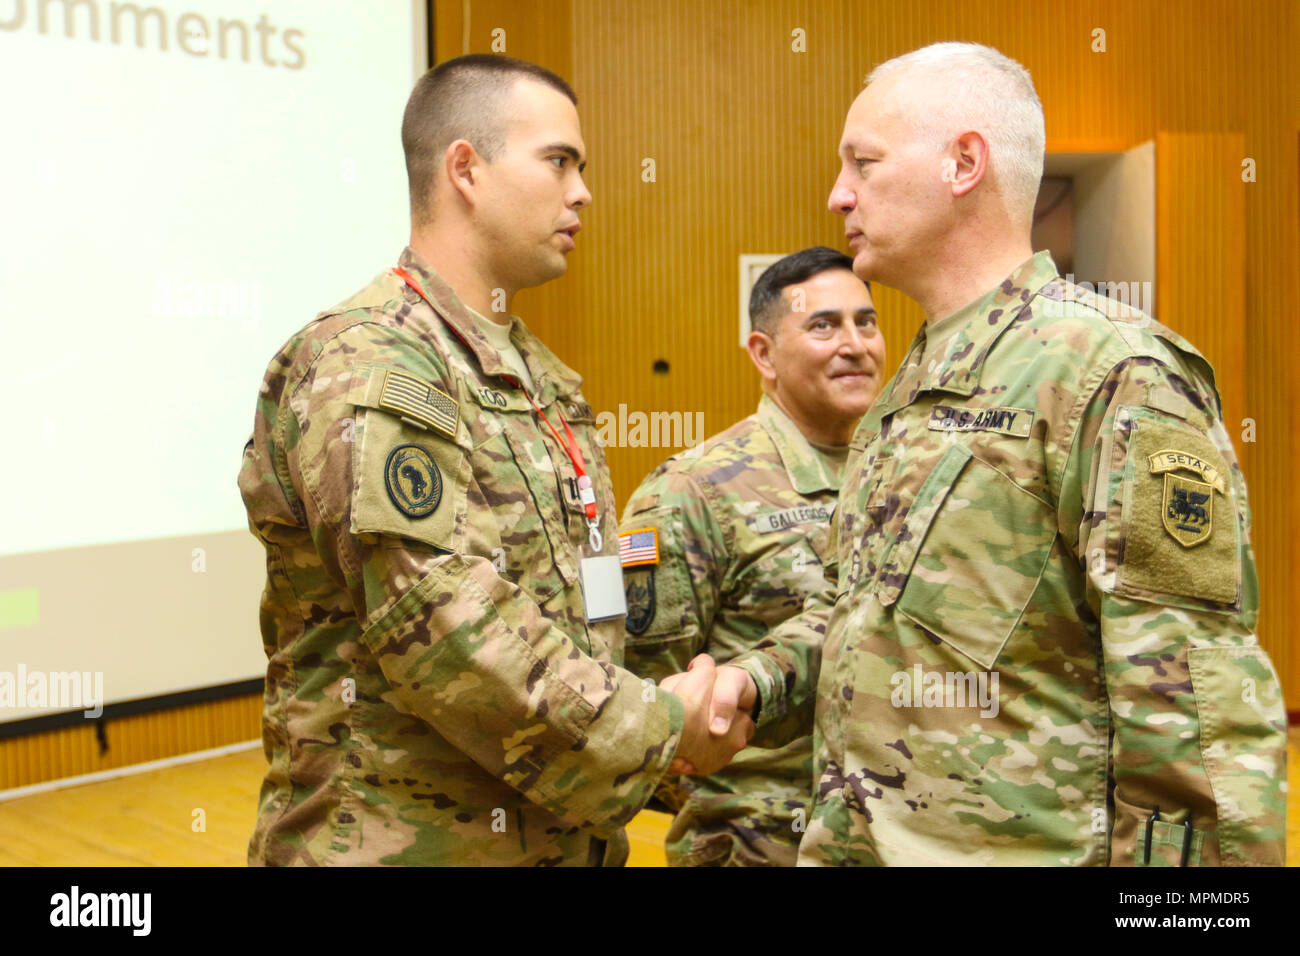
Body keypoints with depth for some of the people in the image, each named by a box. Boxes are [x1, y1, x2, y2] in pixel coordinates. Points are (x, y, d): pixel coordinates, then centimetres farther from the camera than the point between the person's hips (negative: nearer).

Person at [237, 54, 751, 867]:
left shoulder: (537, 373, 12)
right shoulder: (368, 363, -16)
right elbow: (439, 631, -25)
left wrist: (684, 700, 0)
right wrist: (659, 731, -16)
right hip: (408, 837, -8)